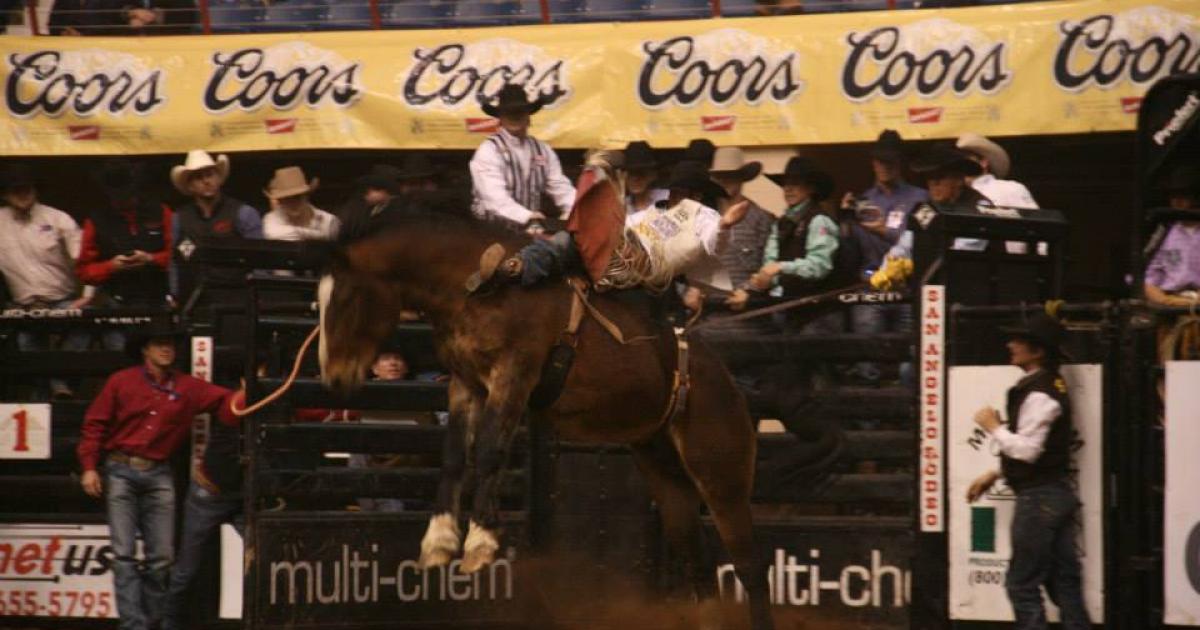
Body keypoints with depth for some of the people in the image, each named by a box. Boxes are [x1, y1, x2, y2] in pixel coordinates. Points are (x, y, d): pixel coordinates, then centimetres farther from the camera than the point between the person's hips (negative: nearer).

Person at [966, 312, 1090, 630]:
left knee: (1022, 585, -5)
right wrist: (994, 475, 22)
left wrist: (993, 427, -8)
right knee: (1065, 583, 9)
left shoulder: (1038, 394, -17)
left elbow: (1026, 449, -22)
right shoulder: (1052, 386, 15)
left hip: (1038, 498, -10)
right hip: (1059, 493, 10)